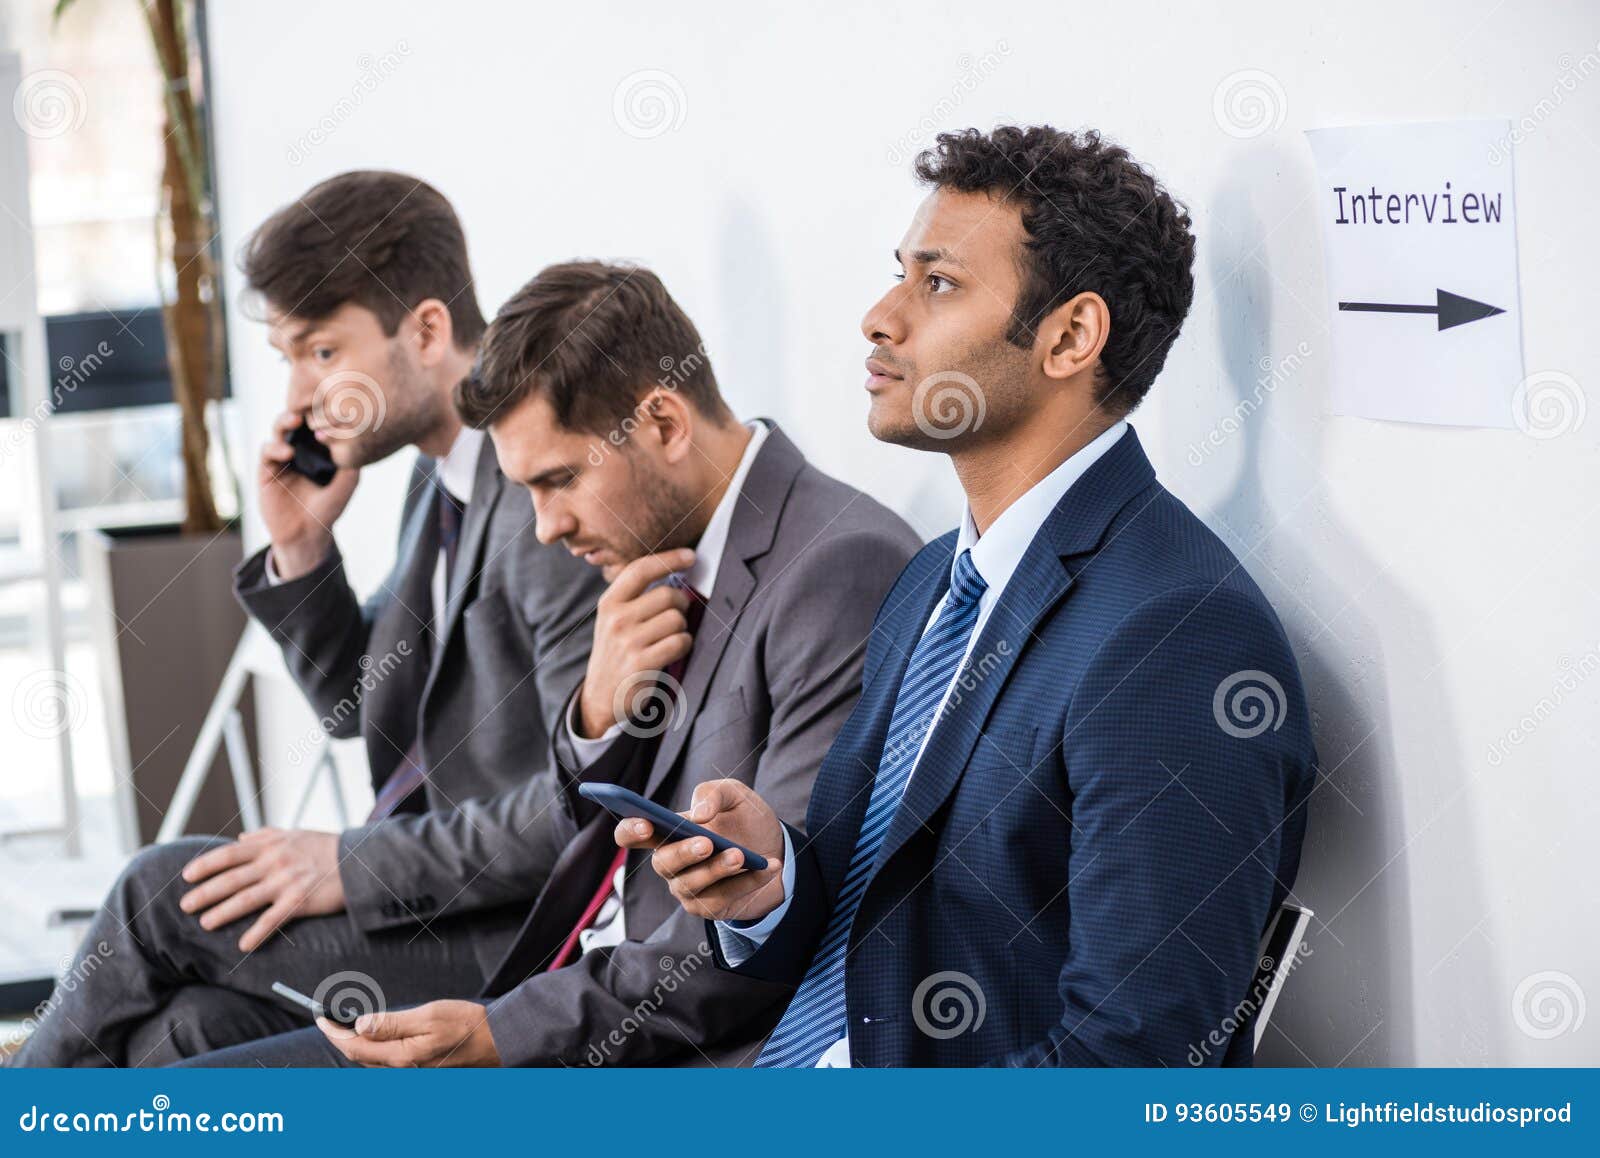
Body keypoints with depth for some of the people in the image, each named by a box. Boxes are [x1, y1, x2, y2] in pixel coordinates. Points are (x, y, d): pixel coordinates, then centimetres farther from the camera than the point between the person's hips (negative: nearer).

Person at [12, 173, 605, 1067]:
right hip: (433, 891, 9)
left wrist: (354, 864, -18)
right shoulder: (445, 476, 13)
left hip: (526, 936, -9)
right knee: (190, 1028, -12)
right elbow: (362, 708, 23)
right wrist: (301, 550, 5)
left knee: (166, 892, -11)